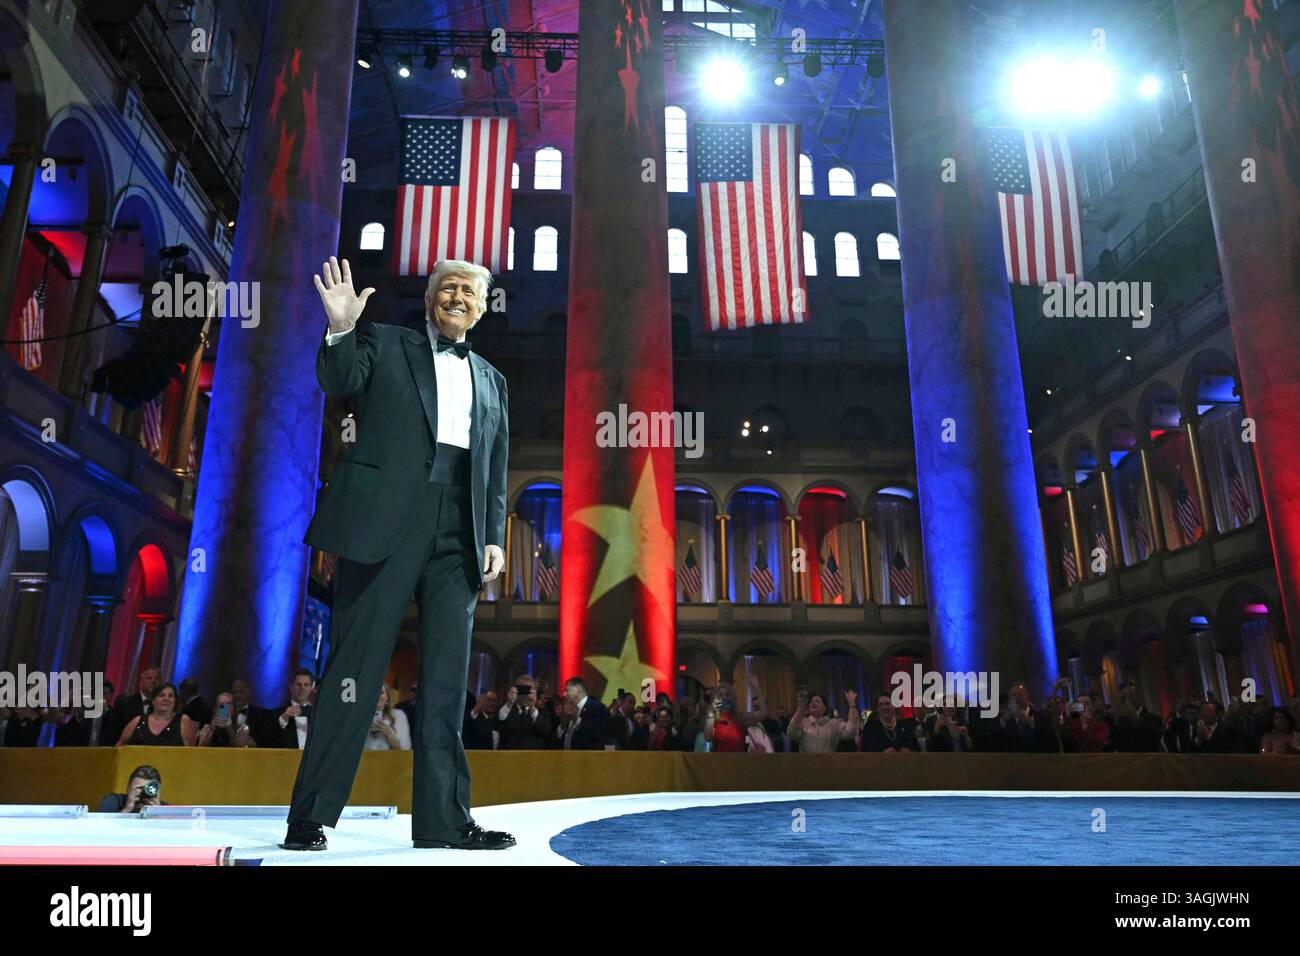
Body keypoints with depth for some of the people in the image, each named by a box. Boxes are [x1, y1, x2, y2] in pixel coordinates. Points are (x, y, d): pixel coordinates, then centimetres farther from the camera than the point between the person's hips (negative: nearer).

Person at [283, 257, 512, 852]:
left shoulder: (491, 380, 23)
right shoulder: (386, 344, 14)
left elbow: (496, 470, 18)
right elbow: (339, 381, -4)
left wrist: (494, 537, 8)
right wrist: (341, 329, -22)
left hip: (458, 535, 4)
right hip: (385, 519, -4)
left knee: (447, 682, 4)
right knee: (354, 666, -1)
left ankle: (444, 819, 11)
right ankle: (310, 815, 9)